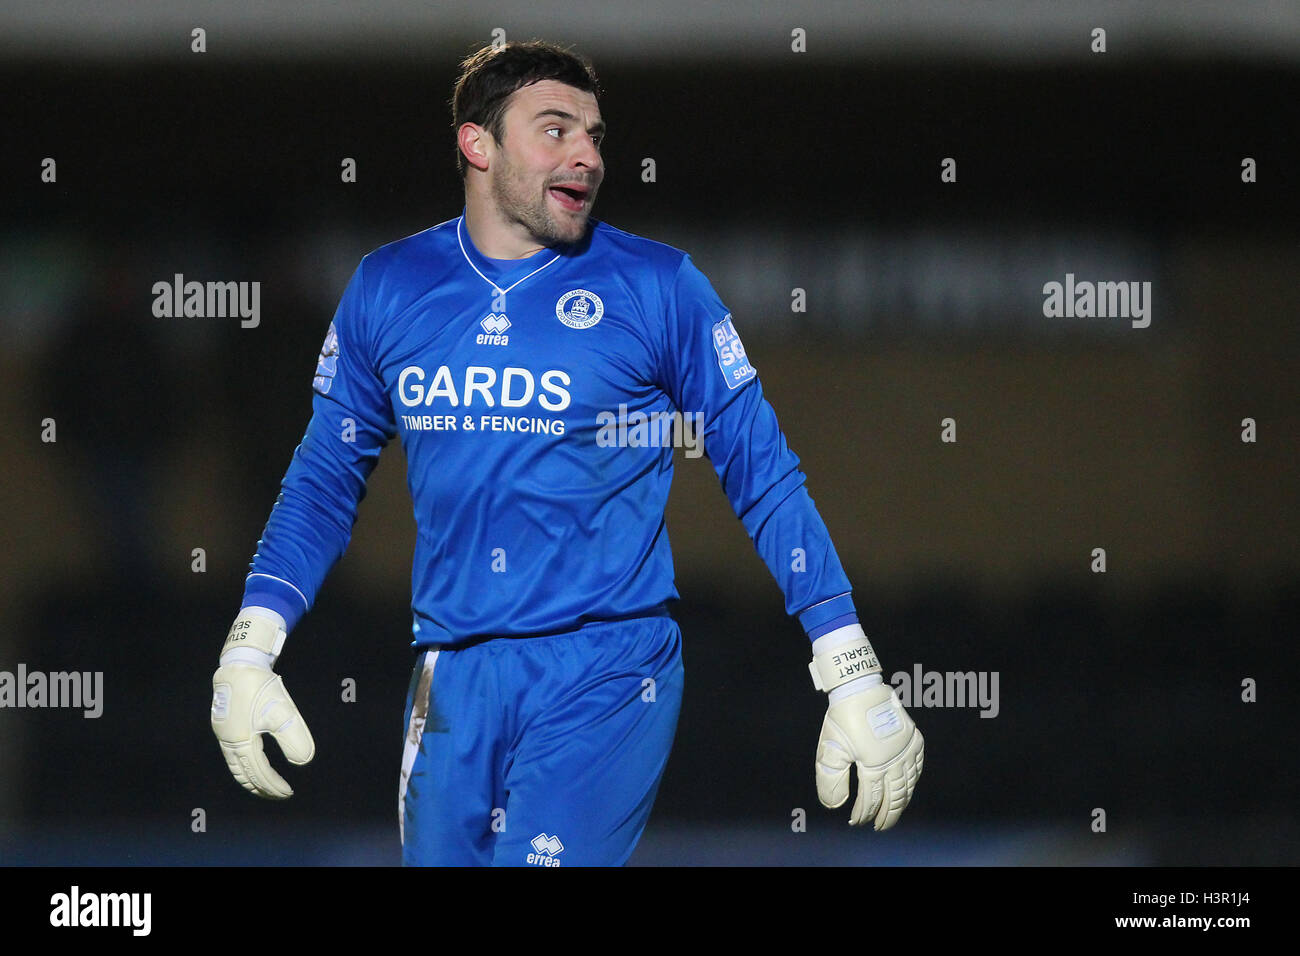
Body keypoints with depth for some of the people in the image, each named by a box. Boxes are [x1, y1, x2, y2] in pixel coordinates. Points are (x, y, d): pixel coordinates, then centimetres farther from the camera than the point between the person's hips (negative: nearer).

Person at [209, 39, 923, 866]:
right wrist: (249, 654, 6)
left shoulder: (656, 286, -1)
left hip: (607, 674, -4)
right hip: (452, 680, 4)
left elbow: (763, 478, 1)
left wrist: (856, 680, -5)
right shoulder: (389, 288, 7)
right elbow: (327, 478, 16)